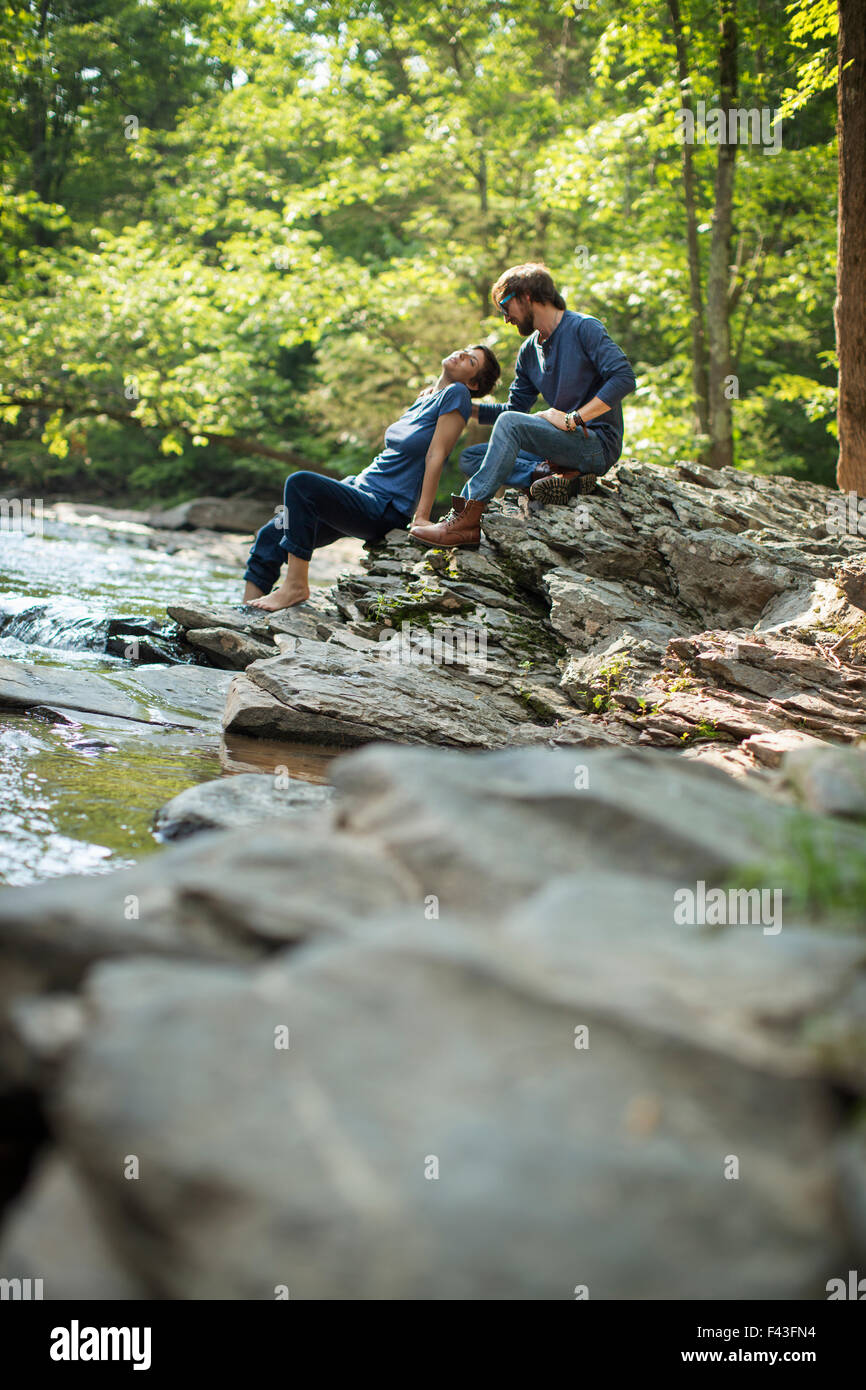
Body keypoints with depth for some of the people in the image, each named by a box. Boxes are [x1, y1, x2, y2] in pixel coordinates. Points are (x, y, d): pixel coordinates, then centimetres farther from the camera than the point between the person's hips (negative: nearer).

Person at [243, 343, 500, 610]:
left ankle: (296, 585, -24)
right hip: (360, 487, 8)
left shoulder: (456, 394, -5)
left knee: (300, 483, -28)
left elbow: (436, 456, -13)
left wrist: (421, 517, -16)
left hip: (383, 511, -8)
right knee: (271, 535, -2)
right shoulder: (422, 400, 18)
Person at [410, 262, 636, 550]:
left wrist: (573, 419, -22)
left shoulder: (584, 328, -6)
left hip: (598, 444, -9)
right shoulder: (529, 352, 16)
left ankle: (465, 521, -34)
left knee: (510, 423, -28)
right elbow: (515, 407, 22)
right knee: (471, 458, 1)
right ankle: (546, 474, -20)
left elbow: (624, 378, -18)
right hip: (567, 446, 9)